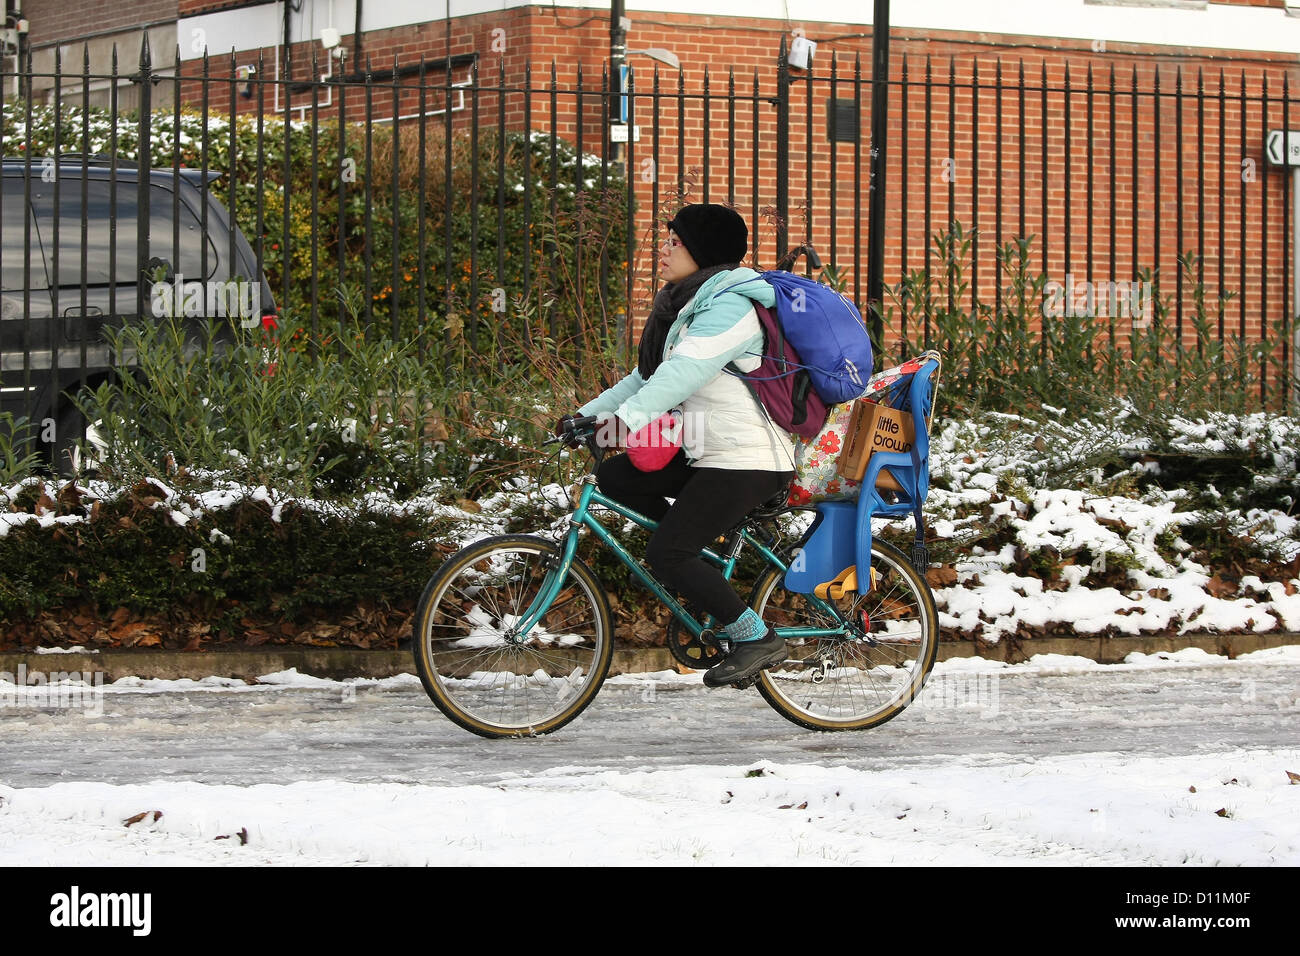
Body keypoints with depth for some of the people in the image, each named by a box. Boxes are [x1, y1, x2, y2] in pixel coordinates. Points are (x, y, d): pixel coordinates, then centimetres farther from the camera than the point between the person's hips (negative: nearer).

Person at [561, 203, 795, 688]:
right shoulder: (686, 303, 16)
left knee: (666, 554, -17)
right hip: (706, 452, 10)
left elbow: (683, 372, -30)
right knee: (614, 477, 4)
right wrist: (589, 413, 7)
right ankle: (701, 543, 12)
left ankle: (757, 640, -7)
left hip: (748, 459, -10)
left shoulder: (729, 305, -16)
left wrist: (625, 419, -39)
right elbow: (647, 376, 17)